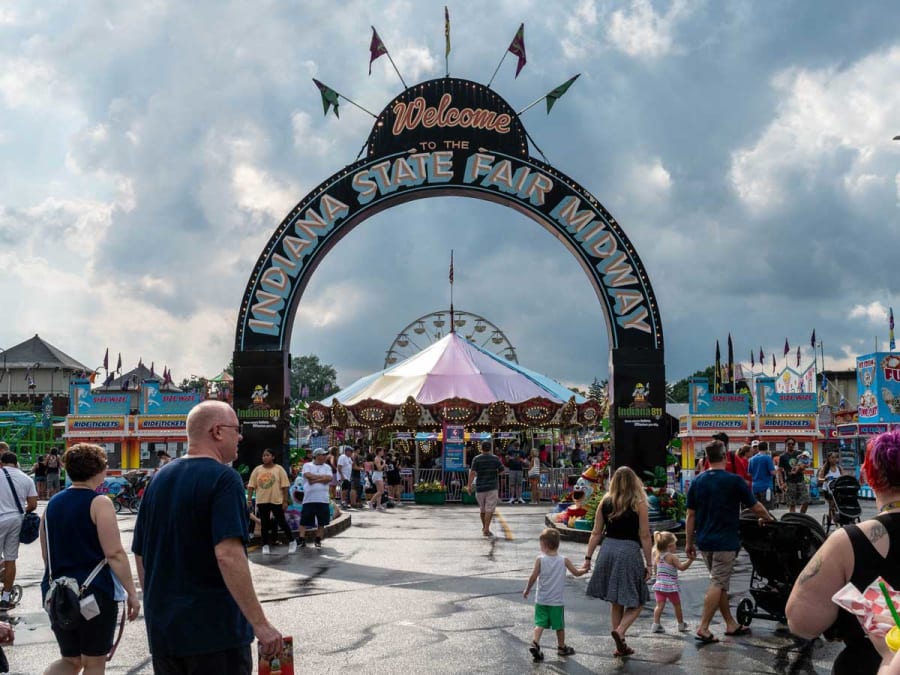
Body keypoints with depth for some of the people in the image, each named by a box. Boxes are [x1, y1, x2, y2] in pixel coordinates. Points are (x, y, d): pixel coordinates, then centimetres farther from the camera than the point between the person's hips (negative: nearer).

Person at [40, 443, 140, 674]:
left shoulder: (52, 504, 8)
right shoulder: (99, 503, -11)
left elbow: (46, 556, 16)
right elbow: (115, 554, -17)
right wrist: (132, 592, -12)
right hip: (95, 592, -6)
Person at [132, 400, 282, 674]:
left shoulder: (159, 480, 9)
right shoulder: (223, 478, -13)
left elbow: (140, 554, 14)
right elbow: (228, 556, -24)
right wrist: (260, 624, -23)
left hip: (162, 628, 7)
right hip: (216, 630, -7)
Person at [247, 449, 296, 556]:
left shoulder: (279, 469, -3)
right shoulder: (257, 470, 4)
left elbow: (284, 486, -5)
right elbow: (251, 486, 4)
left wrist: (285, 501, -9)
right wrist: (249, 500, -4)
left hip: (277, 500, -2)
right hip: (262, 501, 3)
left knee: (281, 522, 2)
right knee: (264, 524, 6)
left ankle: (292, 542, 17)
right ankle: (265, 546, 14)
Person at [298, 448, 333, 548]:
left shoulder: (327, 467, 10)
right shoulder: (307, 465, 4)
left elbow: (329, 479, -6)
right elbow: (308, 475, -15)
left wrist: (315, 480, -11)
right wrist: (322, 477, -6)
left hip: (323, 499, 2)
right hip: (309, 499, -2)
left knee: (321, 522, 6)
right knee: (304, 521, -1)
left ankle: (318, 541, 16)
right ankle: (302, 540, 3)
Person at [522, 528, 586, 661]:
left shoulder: (540, 559, -10)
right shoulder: (564, 560, -5)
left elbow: (533, 577, -10)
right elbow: (576, 573, 5)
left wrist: (527, 590, 5)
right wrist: (585, 569, 26)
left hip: (541, 600, 0)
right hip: (557, 600, 1)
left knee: (540, 623, 6)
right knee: (560, 625, 15)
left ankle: (535, 642, -13)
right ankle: (562, 647, 28)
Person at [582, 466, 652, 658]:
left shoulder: (605, 502, 5)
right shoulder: (639, 504, -5)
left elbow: (596, 533, 6)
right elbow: (644, 536, -5)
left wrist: (588, 557, 12)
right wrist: (648, 563, 0)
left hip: (608, 549, 4)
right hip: (629, 551, -4)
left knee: (615, 601, 16)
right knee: (636, 602, 8)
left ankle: (621, 646, 20)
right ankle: (620, 631, -16)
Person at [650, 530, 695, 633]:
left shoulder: (657, 556, 9)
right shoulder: (672, 557, -10)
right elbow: (681, 567, -18)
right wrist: (690, 560, -18)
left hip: (659, 585, 5)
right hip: (671, 586, -5)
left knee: (660, 605, 0)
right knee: (677, 605, 13)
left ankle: (655, 624, -12)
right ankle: (681, 624, 26)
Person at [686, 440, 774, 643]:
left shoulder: (697, 482, 2)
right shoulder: (735, 481, -10)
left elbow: (691, 515, 4)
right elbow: (756, 507, -1)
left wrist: (689, 542, 11)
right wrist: (770, 519, 19)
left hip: (704, 541, 5)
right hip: (725, 542, -5)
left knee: (720, 583, 15)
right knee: (718, 584, -3)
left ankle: (731, 624, 22)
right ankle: (703, 627, -7)